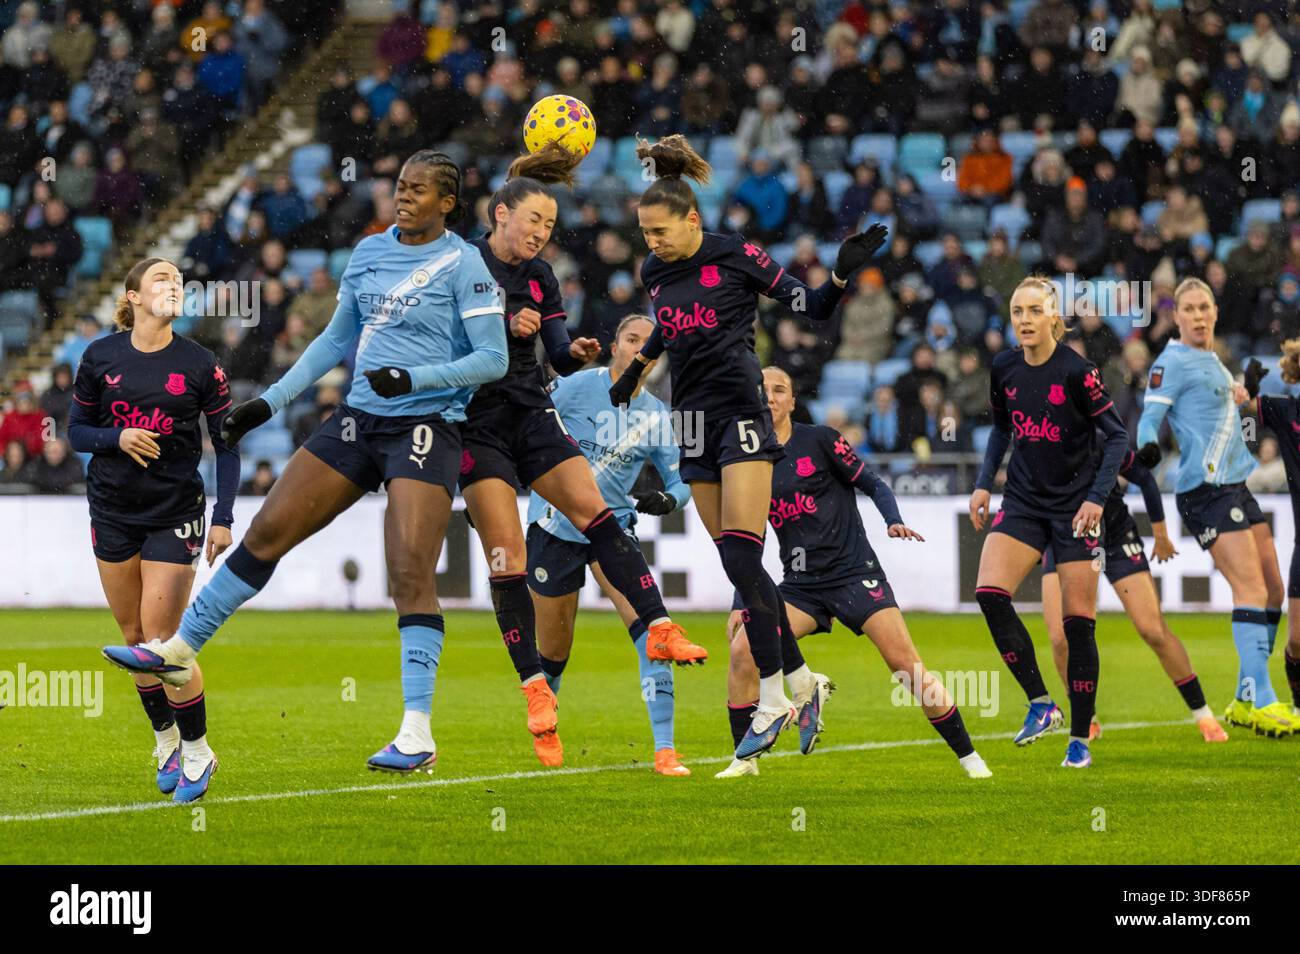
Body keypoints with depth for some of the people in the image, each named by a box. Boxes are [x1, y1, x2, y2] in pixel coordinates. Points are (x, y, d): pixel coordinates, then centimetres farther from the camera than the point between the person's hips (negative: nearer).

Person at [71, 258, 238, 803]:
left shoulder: (199, 365, -3)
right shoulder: (99, 358, 0)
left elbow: (226, 446, 2)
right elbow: (77, 431, 7)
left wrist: (224, 518, -5)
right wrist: (117, 438, -14)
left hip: (176, 512, -3)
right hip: (113, 510, 3)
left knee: (162, 640, -9)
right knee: (133, 637, 6)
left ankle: (197, 750, 7)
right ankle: (165, 740, 24)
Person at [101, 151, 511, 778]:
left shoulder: (462, 265, -7)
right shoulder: (369, 252, 11)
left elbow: (493, 358, -11)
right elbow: (336, 339, 21)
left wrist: (413, 378, -22)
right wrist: (270, 402, 18)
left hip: (425, 426, -6)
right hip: (359, 420, 6)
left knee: (410, 572, -16)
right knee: (268, 529, 3)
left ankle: (416, 735, -16)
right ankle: (179, 649, 15)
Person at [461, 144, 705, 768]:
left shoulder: (540, 278, 10)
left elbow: (559, 357, 6)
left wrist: (578, 353, -17)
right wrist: (503, 324, -22)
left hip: (533, 416, 5)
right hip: (477, 425, -5)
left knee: (599, 516, -12)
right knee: (508, 562, -9)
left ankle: (659, 630, -16)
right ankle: (536, 693, -7)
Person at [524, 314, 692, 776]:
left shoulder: (656, 415, 0)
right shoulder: (577, 386, -10)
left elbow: (680, 483, 6)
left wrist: (667, 500, -17)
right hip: (555, 526, -2)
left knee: (647, 623, -21)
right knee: (554, 651, 5)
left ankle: (665, 750, -22)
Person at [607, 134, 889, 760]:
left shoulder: (736, 256, -7)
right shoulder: (654, 271, 10)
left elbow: (810, 307, -3)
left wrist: (843, 273, -19)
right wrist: (635, 371, 29)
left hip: (740, 413, -6)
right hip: (692, 420, 6)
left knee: (740, 557, -15)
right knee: (738, 564, 3)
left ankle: (772, 701, -13)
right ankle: (799, 678, 15)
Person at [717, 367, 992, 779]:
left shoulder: (819, 440, -3)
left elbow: (874, 485, -1)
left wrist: (895, 522, -20)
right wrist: (740, 605, 9)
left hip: (854, 572, -3)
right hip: (799, 586, 3)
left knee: (906, 664, -11)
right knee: (742, 649, -16)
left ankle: (968, 756, 0)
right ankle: (745, 758, -2)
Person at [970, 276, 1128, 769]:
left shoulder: (1076, 371, -14)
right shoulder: (1005, 368, 1)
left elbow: (1117, 434, -8)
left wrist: (1096, 498, -15)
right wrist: (983, 484, 8)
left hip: (1074, 509, -4)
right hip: (1023, 502, 4)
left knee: (1079, 623, -3)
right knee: (989, 594, -18)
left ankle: (1080, 738, 8)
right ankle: (1040, 703, -6)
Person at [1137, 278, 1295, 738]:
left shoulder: (1211, 360, 18)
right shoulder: (1172, 362, -8)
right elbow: (1150, 415, -15)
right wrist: (1147, 446, -33)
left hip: (1234, 485, 9)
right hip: (1205, 489, -9)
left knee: (1272, 589, 7)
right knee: (1252, 588, -17)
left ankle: (1246, 702, 13)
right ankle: (1261, 703, -20)